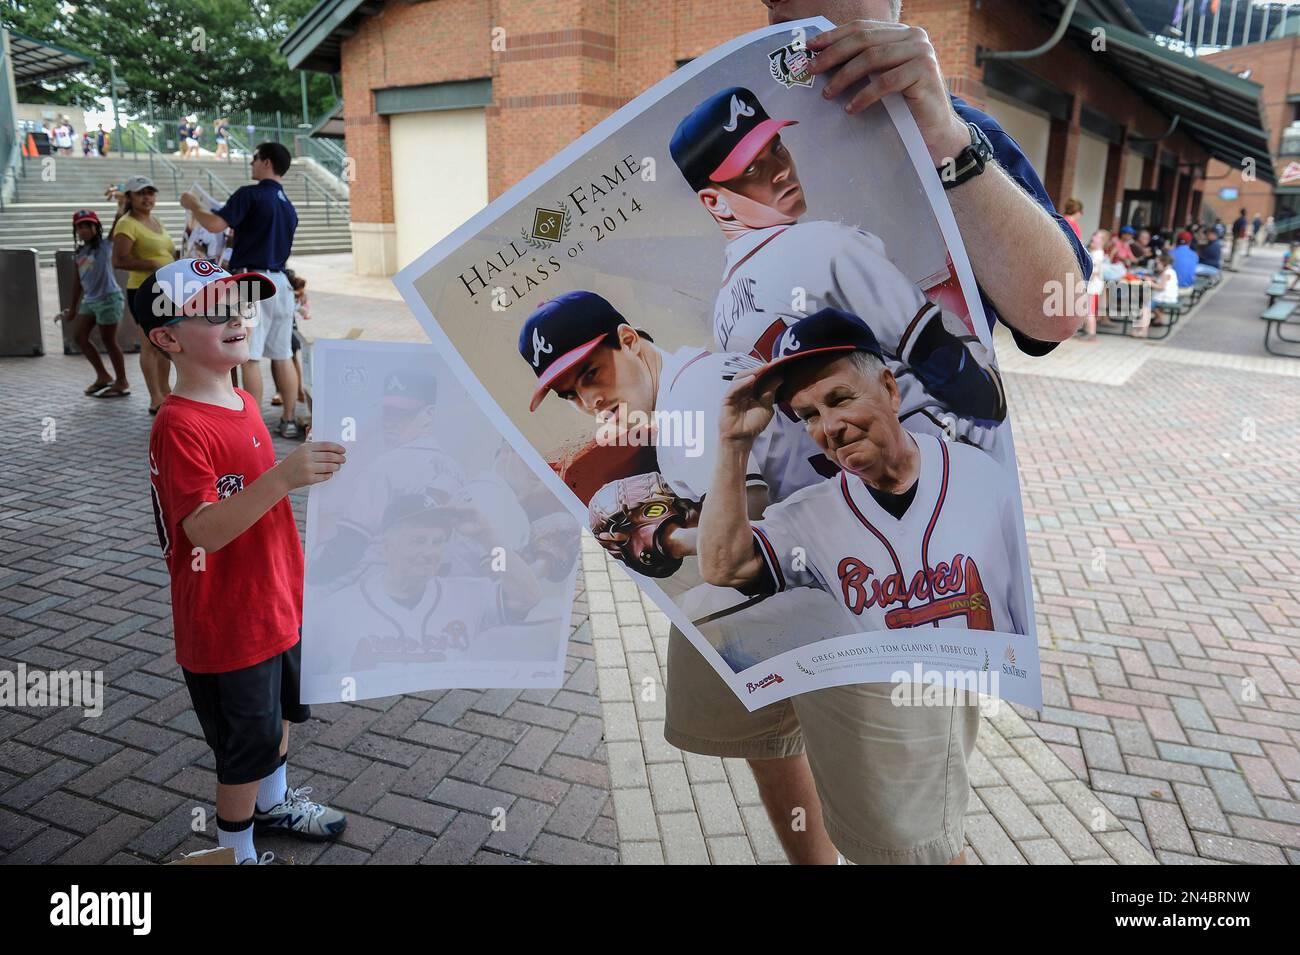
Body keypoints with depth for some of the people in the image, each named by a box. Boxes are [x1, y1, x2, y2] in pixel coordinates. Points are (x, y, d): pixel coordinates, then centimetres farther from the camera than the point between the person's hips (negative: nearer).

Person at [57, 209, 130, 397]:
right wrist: (72, 308, 21)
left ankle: (122, 383, 8)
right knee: (78, 336, 8)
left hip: (108, 299, -8)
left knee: (108, 341, -3)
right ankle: (103, 376, 19)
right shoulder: (79, 252, 12)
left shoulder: (106, 245, -5)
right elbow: (78, 280, 18)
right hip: (89, 300, 8)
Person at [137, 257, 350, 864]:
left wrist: (293, 576, 21)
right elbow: (205, 529, -34)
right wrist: (281, 478, -46)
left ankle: (273, 803, 50)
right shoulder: (179, 427, -23)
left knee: (280, 710, 26)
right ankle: (235, 849, 32)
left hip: (274, 601, 9)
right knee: (248, 741, 8)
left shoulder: (242, 403, 5)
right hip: (226, 622, -9)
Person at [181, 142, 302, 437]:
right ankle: (289, 420, 13)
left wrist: (193, 205, 2)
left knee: (250, 357, -4)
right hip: (281, 282, 8)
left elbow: (215, 224, -16)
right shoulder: (288, 205, 16)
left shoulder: (251, 194, -8)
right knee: (282, 356, 10)